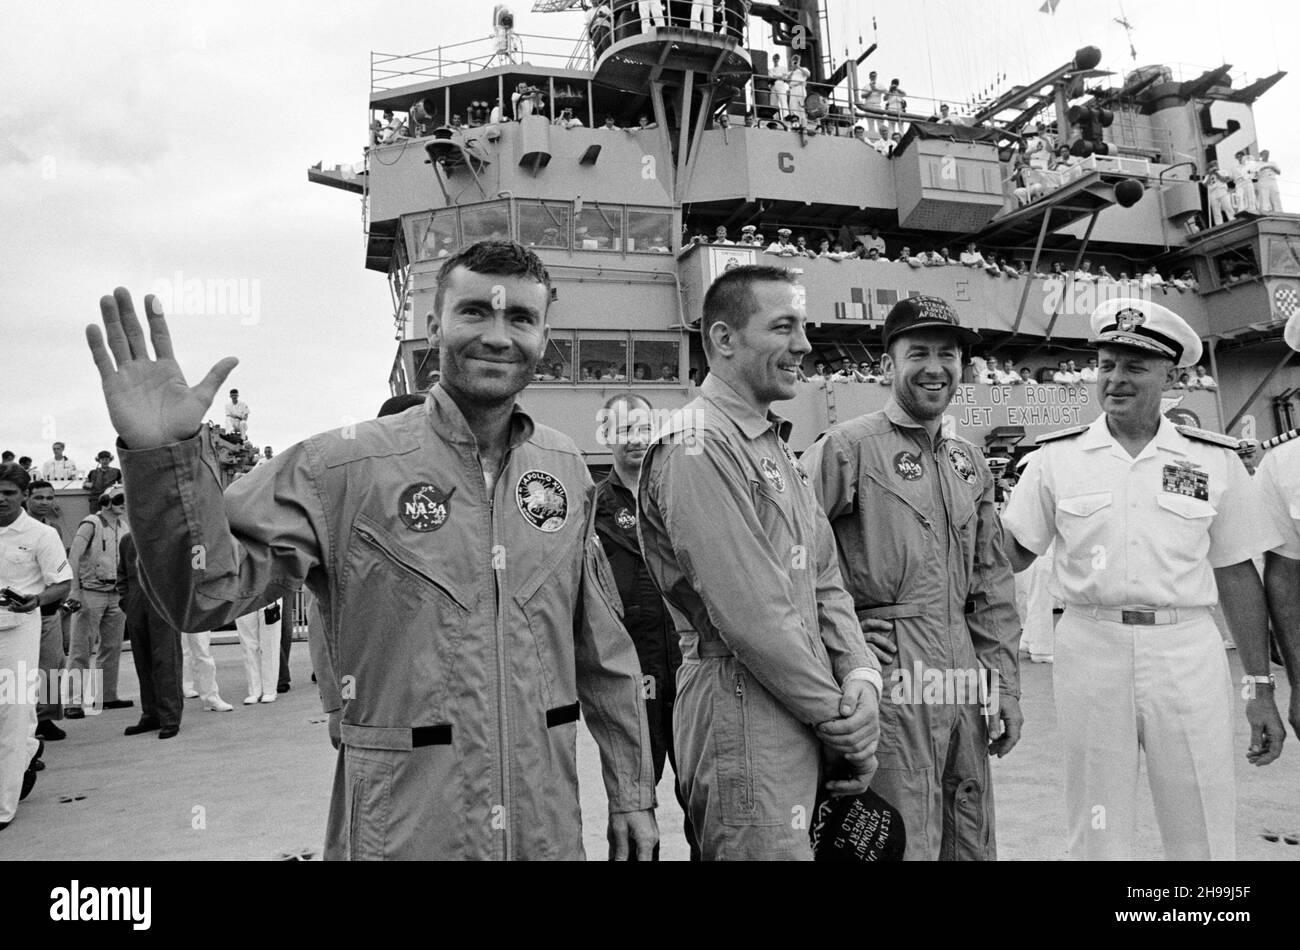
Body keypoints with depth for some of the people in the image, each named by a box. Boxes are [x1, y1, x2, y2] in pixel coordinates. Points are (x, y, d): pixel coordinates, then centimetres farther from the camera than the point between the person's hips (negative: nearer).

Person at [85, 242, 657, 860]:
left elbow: (603, 652, 5)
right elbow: (206, 593, -16)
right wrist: (161, 457, -32)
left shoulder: (566, 469, -1)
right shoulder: (344, 467, -11)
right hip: (400, 831, -3)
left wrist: (633, 792, 10)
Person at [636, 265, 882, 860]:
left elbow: (824, 580, 11)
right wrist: (841, 718, -12)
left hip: (803, 717, 10)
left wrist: (861, 675, -4)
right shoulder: (696, 447, -18)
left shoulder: (774, 445, 14)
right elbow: (752, 615, -23)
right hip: (743, 714, -9)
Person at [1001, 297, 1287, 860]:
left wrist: (1259, 689, 7)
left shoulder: (1214, 459, 5)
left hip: (1187, 652, 1)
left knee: (1204, 837, 8)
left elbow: (1237, 577, 7)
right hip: (1090, 649, 0)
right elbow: (1013, 554, 5)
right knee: (1097, 837, 10)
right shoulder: (1057, 456, 3)